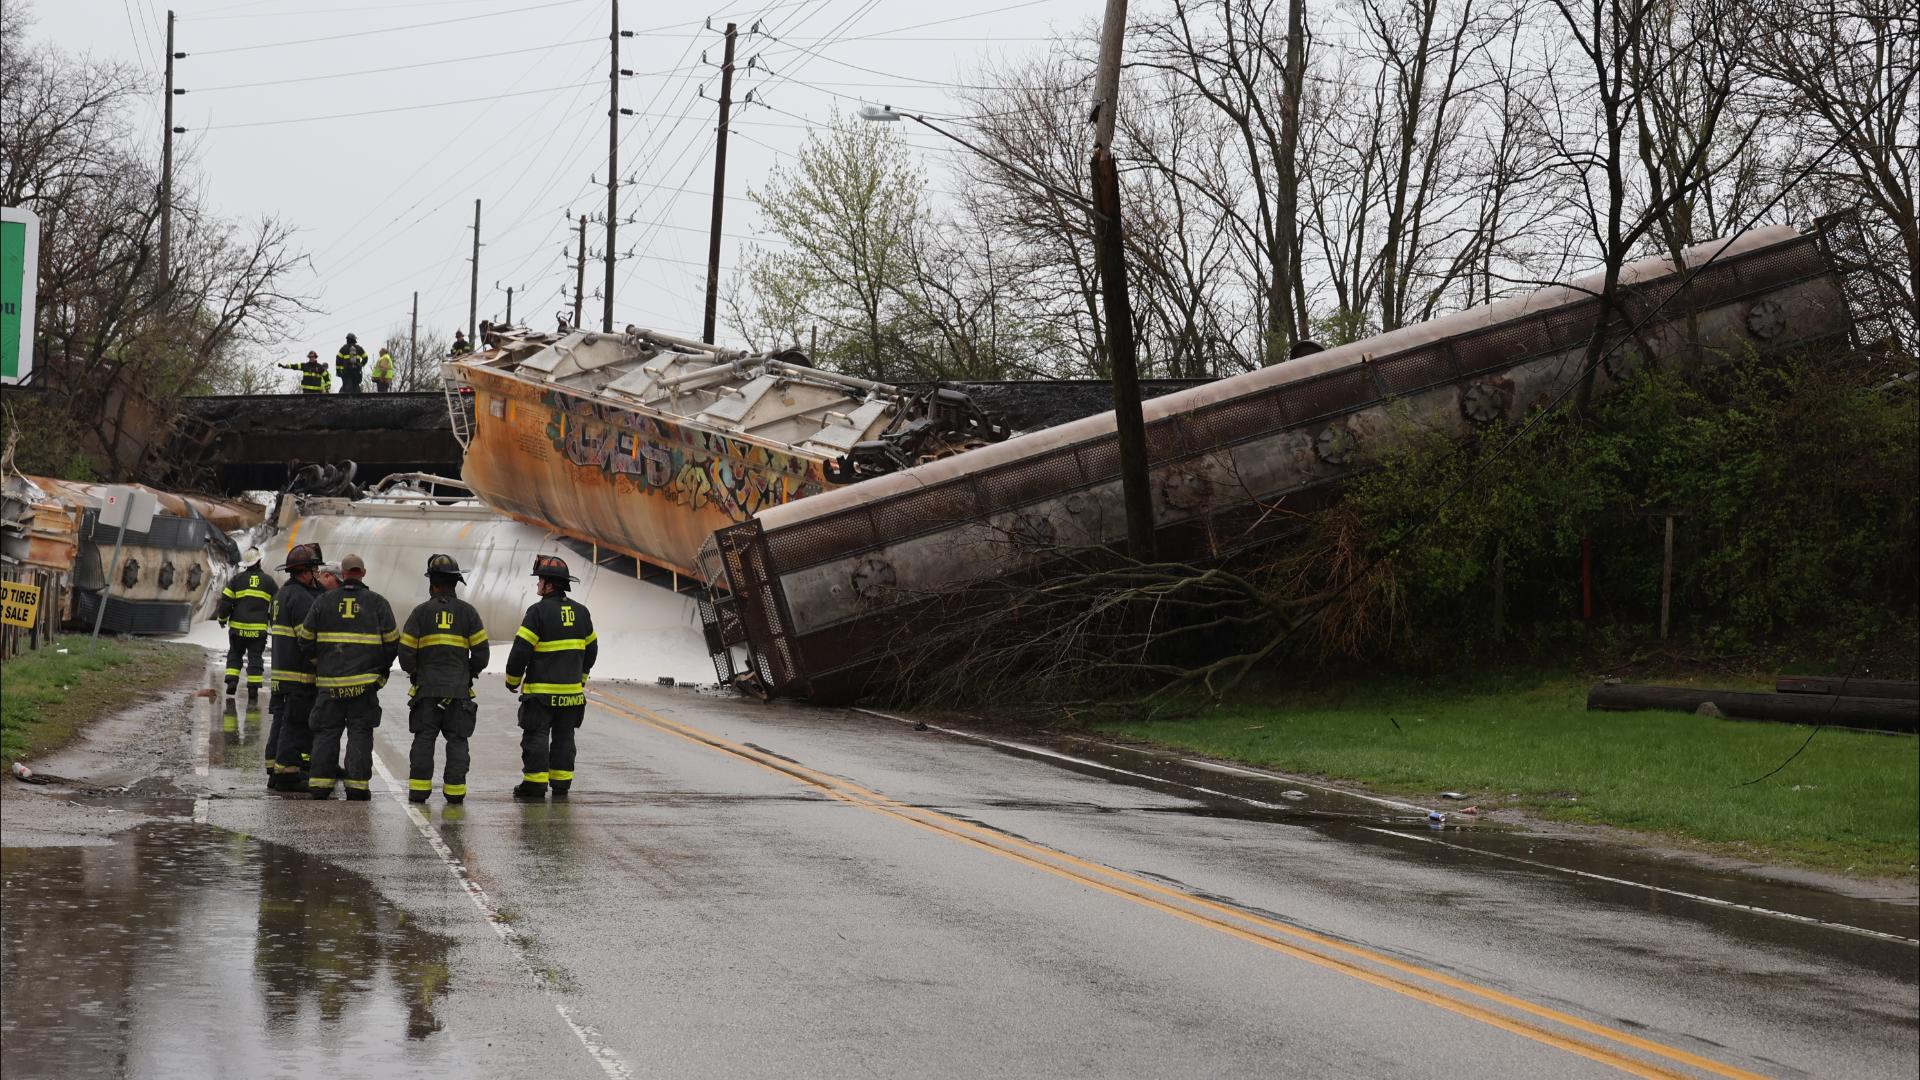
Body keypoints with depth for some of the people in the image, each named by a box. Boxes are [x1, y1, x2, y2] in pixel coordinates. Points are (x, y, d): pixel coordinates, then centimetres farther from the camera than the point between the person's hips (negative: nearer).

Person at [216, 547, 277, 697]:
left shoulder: (237, 579, 1)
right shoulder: (269, 581, 3)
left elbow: (225, 601, -1)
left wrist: (222, 618, 16)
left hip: (238, 627, 0)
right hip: (259, 629, 0)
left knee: (234, 655, 14)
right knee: (255, 658, 6)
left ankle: (231, 684, 2)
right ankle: (253, 689, 2)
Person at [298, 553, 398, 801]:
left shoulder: (324, 602, 4)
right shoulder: (377, 603, 1)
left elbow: (306, 639, 5)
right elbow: (392, 641, 1)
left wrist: (319, 663, 20)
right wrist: (381, 669, 16)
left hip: (329, 681, 1)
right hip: (365, 682, -1)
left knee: (326, 732, 8)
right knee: (360, 733, 3)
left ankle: (320, 783, 7)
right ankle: (357, 785, -1)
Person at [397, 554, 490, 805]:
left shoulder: (421, 612, -1)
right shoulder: (467, 612, 2)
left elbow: (406, 652, -2)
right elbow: (481, 651, 1)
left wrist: (414, 672, 18)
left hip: (426, 687, -1)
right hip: (459, 689, 1)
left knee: (424, 738, 3)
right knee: (457, 740, 3)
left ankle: (419, 789, -2)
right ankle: (455, 791, -1)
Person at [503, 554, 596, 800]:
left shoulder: (539, 611, -14)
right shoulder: (581, 612, 7)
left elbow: (521, 649, -14)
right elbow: (591, 649, 16)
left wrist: (512, 680, 0)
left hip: (541, 690, -6)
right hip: (572, 690, 6)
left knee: (536, 736, -1)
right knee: (564, 737, 12)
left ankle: (535, 784, -3)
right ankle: (562, 784, 13)